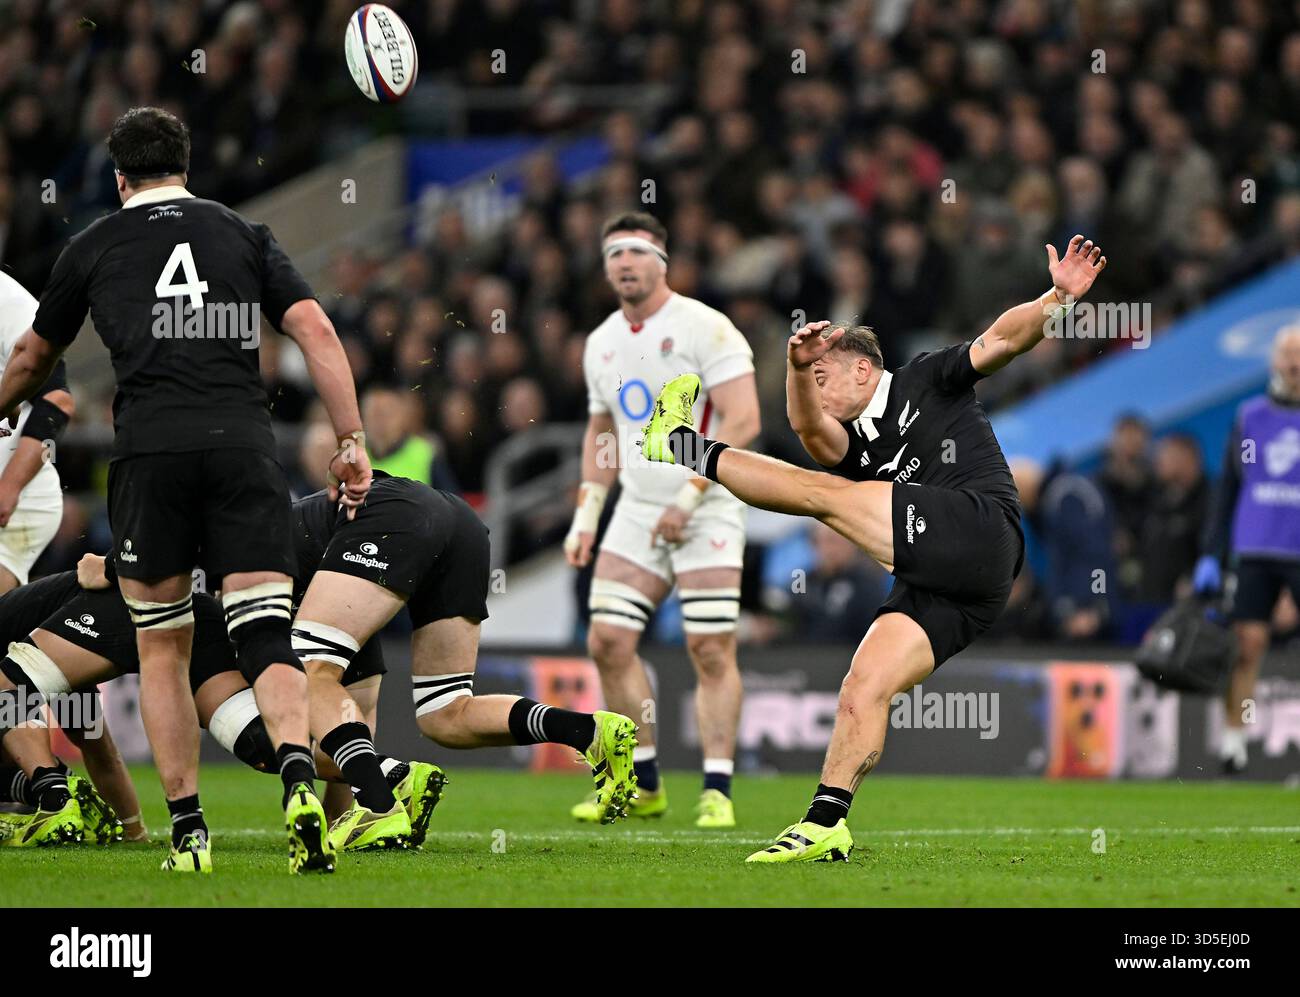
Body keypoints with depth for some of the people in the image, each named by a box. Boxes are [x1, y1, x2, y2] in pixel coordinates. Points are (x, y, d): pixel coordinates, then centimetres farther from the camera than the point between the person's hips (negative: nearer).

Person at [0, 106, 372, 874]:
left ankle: (188, 830, 6)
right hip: (244, 441, 1)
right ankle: (299, 773, -30)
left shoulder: (94, 248, 17)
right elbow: (315, 330, 5)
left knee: (162, 650, 12)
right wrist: (352, 442, 5)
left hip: (151, 447, -1)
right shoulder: (245, 236, 18)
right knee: (266, 636, -3)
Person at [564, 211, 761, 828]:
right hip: (637, 511, 6)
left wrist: (689, 497, -20)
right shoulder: (602, 343, 12)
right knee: (608, 642, -2)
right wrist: (586, 515, 15)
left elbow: (742, 420, -16)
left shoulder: (704, 328, -10)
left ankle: (717, 791, -6)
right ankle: (643, 786, 9)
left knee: (711, 649, -10)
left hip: (706, 513, -6)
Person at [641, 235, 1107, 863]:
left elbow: (1001, 340, 1)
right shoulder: (854, 445, 25)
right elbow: (809, 430, 2)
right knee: (863, 692, -4)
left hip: (981, 525, -7)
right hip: (932, 590, 7)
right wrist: (797, 367, -17)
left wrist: (1058, 299, -17)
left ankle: (689, 447, 0)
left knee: (825, 493, -9)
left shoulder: (927, 382, 14)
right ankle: (825, 825, -6)